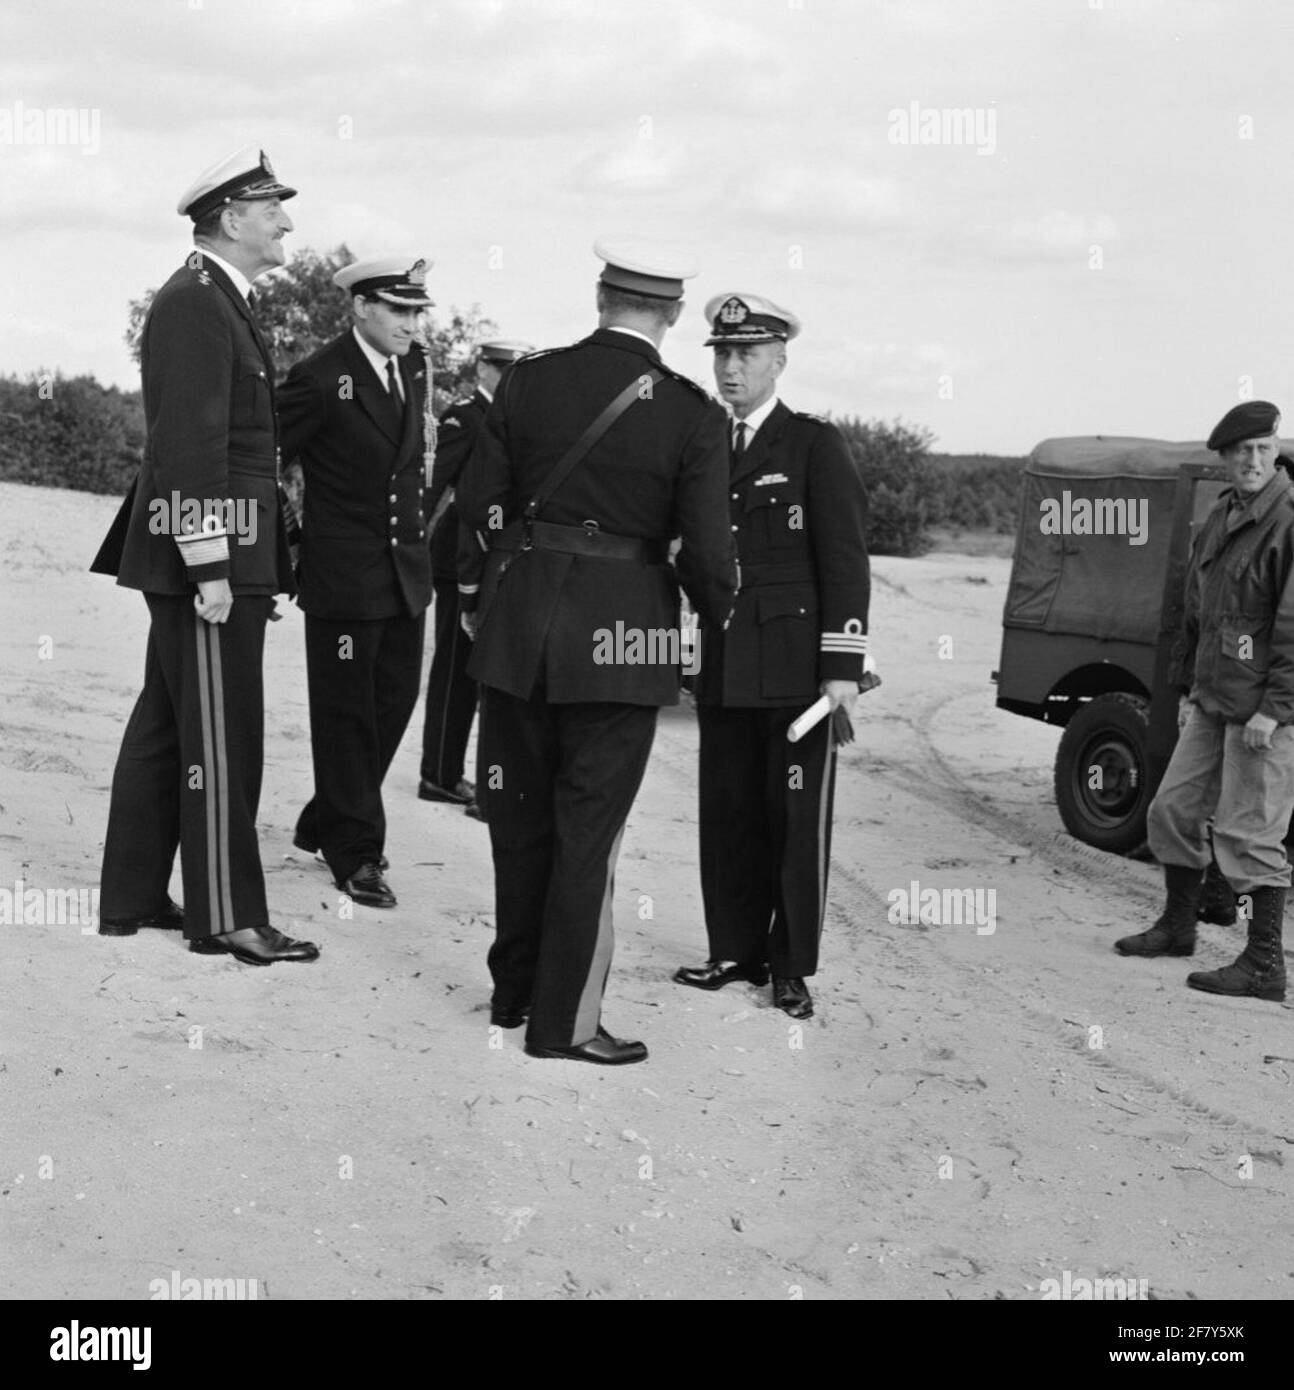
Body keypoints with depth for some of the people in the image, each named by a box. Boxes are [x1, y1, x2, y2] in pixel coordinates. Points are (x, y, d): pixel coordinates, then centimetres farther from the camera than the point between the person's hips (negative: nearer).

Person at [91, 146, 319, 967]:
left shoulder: (222, 304, 17)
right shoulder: (193, 304, -14)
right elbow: (190, 446, -20)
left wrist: (265, 561, 20)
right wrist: (209, 565, -22)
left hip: (227, 558, 10)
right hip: (206, 557, -10)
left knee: (165, 726, 14)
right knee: (222, 737, -4)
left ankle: (133, 899, 23)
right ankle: (227, 916, 4)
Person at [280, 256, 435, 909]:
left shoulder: (413, 365, 8)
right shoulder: (320, 378, -15)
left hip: (405, 570, 7)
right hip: (343, 576, -7)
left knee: (394, 700, 13)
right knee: (347, 713, 3)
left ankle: (325, 822, 30)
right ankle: (355, 854, 14)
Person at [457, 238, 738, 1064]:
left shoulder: (527, 381, -2)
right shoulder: (692, 416, -9)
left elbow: (479, 502, 2)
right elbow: (706, 550, -10)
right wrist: (720, 610, 11)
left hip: (518, 622, 3)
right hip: (620, 636, -3)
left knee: (520, 816, 17)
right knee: (587, 831, 6)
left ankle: (514, 989, 31)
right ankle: (563, 1020, 12)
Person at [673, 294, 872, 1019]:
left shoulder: (815, 445, -2)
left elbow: (845, 561, -6)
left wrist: (844, 667, -12)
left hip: (797, 666, -5)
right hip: (724, 667, 5)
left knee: (796, 818, 1)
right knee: (728, 814, 8)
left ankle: (792, 966, 12)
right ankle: (736, 949, 21)